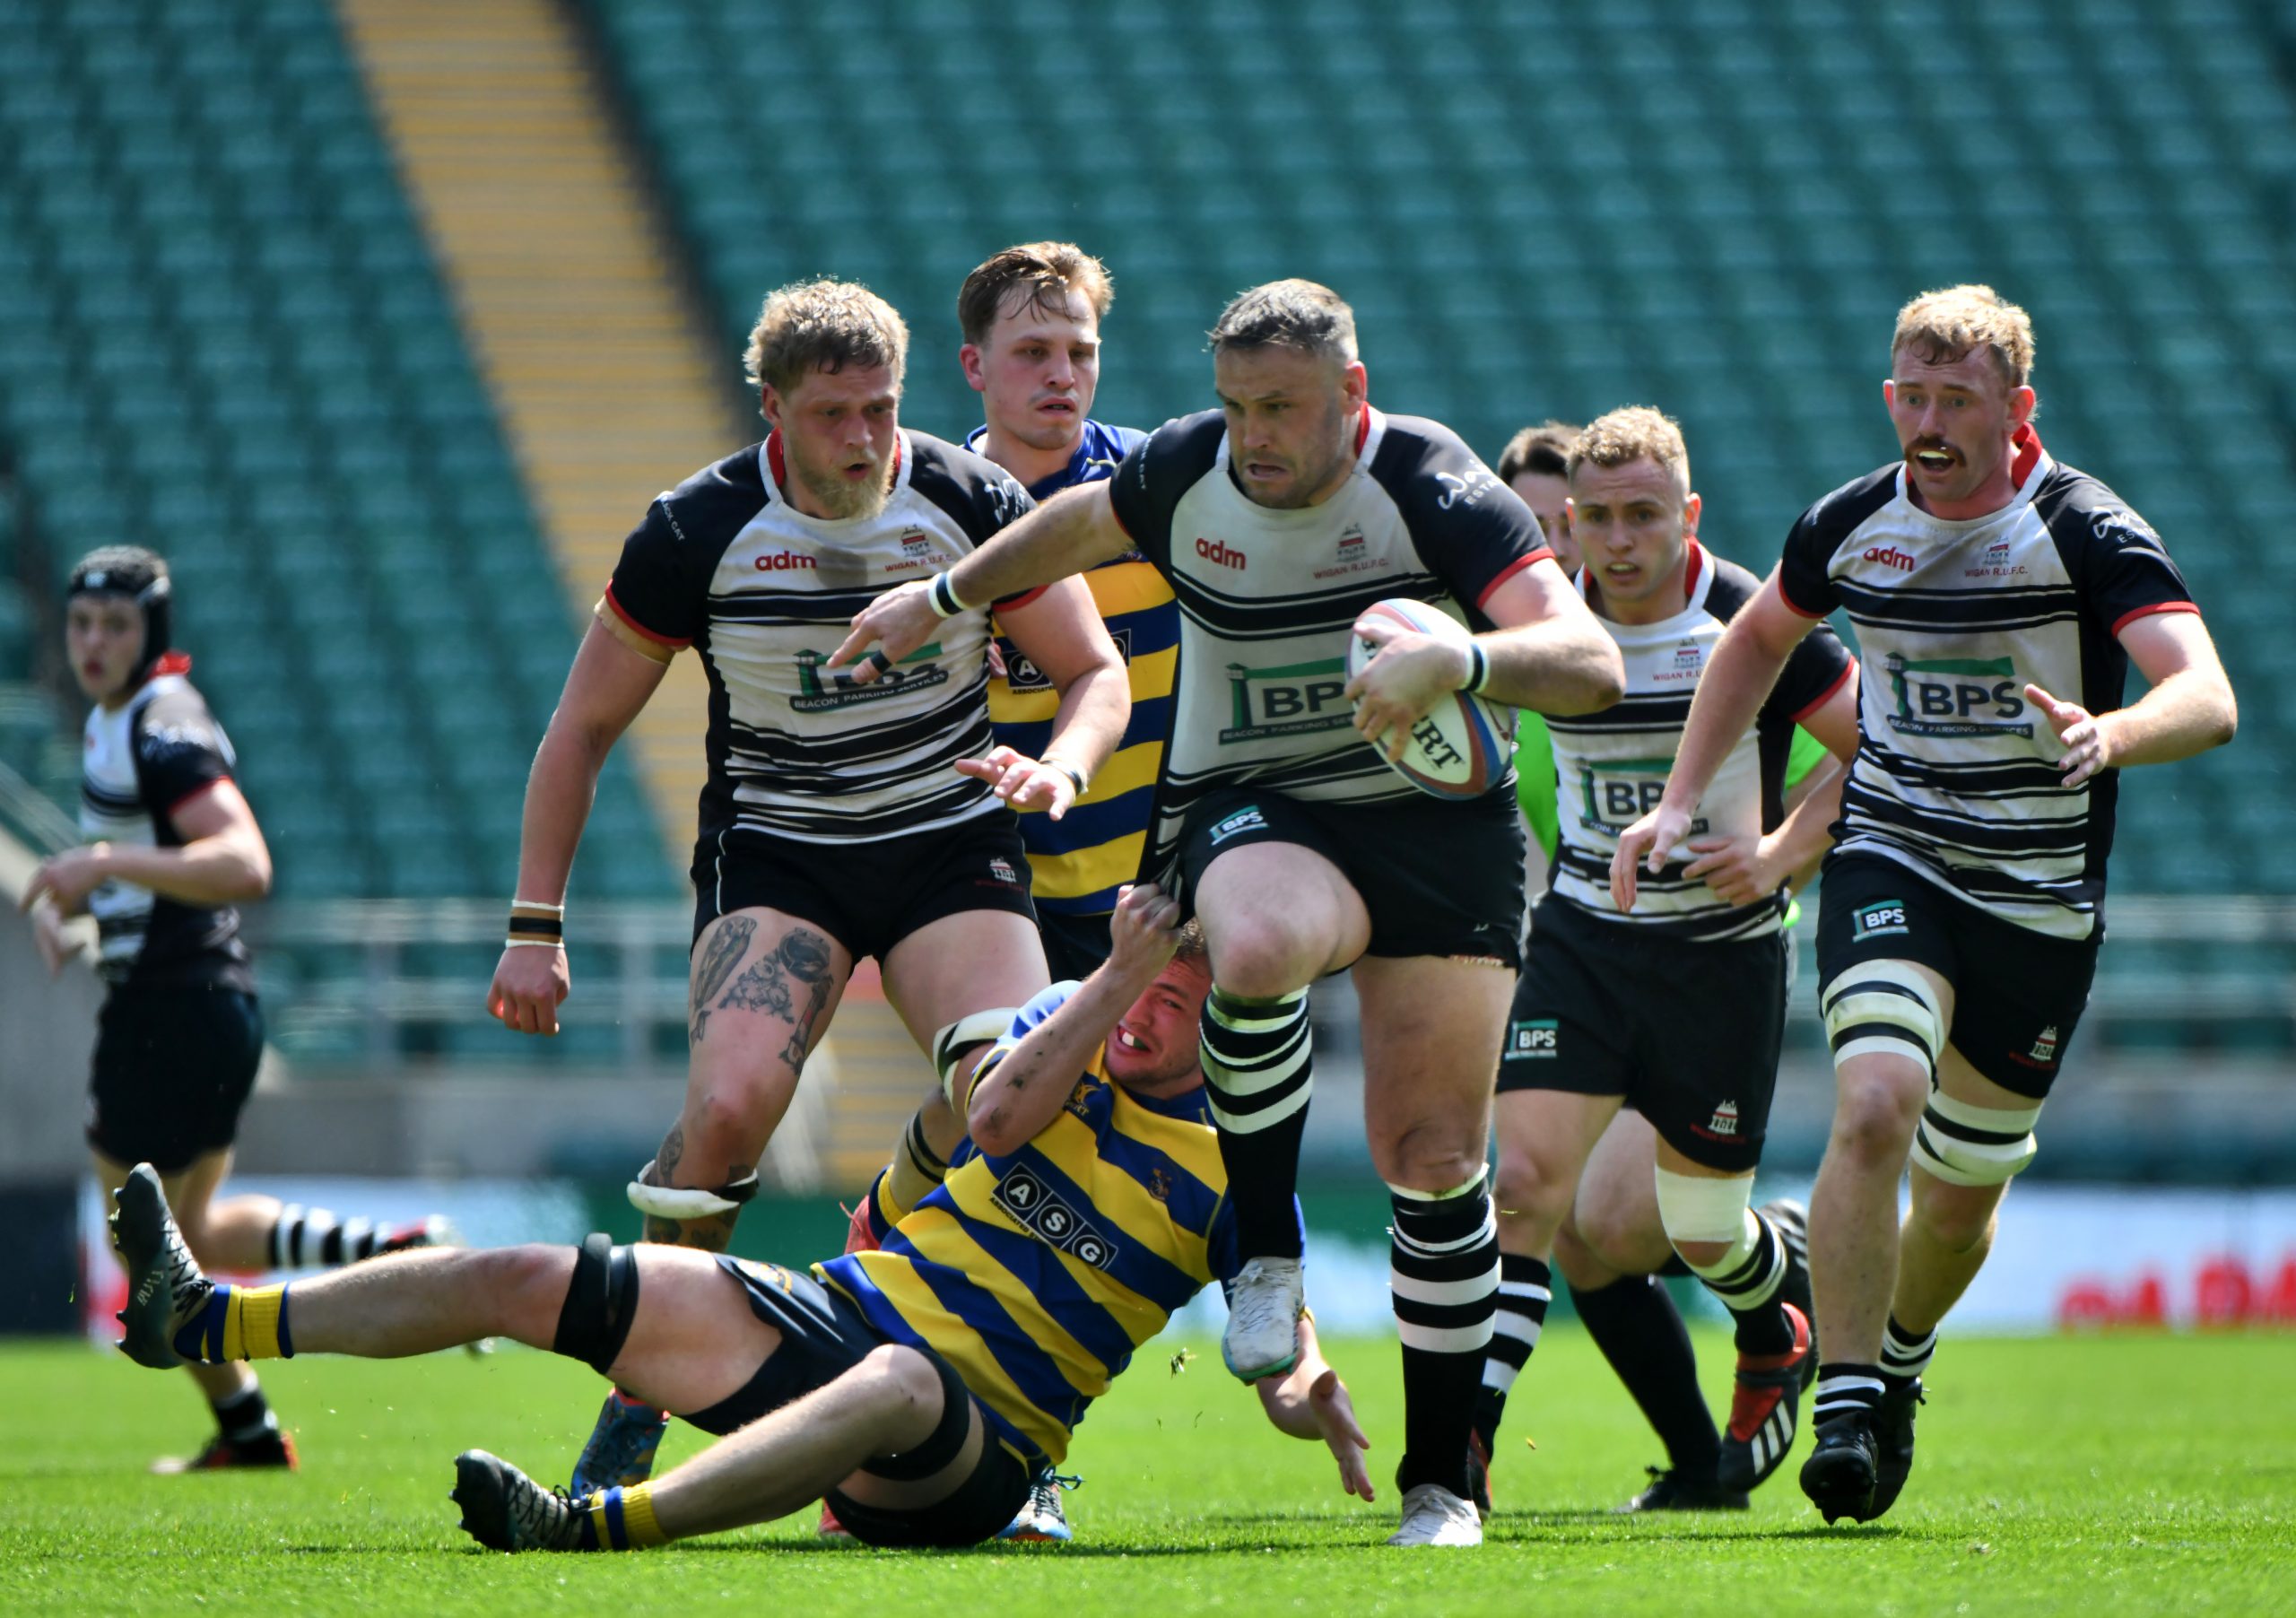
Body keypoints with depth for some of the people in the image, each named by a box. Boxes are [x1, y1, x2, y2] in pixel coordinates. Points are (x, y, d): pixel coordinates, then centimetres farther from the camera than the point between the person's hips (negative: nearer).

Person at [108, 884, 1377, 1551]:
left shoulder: (1234, 1165, 0)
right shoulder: (1068, 1020, 9)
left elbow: (1282, 1344, 4)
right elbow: (997, 1118, -11)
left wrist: (1307, 1399, -18)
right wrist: (1116, 977, -18)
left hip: (974, 1449, -6)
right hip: (834, 1316, 6)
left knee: (896, 1388, -45)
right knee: (530, 1283, 0)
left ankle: (598, 1526, -62)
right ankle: (198, 1322, 4)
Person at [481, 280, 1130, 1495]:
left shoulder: (974, 502, -8)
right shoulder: (698, 530, -10)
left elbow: (1097, 672, 2)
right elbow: (584, 725, 0)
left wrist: (1061, 767, -21)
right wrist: (535, 927, -4)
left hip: (951, 844, 1)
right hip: (772, 850, -1)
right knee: (729, 1103, -27)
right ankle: (639, 1394, -8)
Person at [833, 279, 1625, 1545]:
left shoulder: (1434, 491, -18)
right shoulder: (1182, 471, -6)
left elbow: (1591, 664, -28)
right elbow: (1080, 525, 19)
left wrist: (1459, 661, -47)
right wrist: (941, 599, 30)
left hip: (1436, 824, -1)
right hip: (1247, 813, 1)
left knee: (1433, 1157, -7)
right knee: (1256, 948, -37)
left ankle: (1439, 1480, 8)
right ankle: (1265, 1250, -16)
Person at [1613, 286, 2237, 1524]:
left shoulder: (2086, 532, -15)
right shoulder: (1850, 526, -3)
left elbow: (2208, 699, -28)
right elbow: (1756, 639, 19)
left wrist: (2111, 735, -49)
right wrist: (1679, 800, 11)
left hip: (2043, 900, -1)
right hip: (1891, 863, 1)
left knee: (1964, 1194, 10)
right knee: (1874, 1106, -26)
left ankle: (1897, 1365, 42)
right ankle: (1844, 1408, -21)